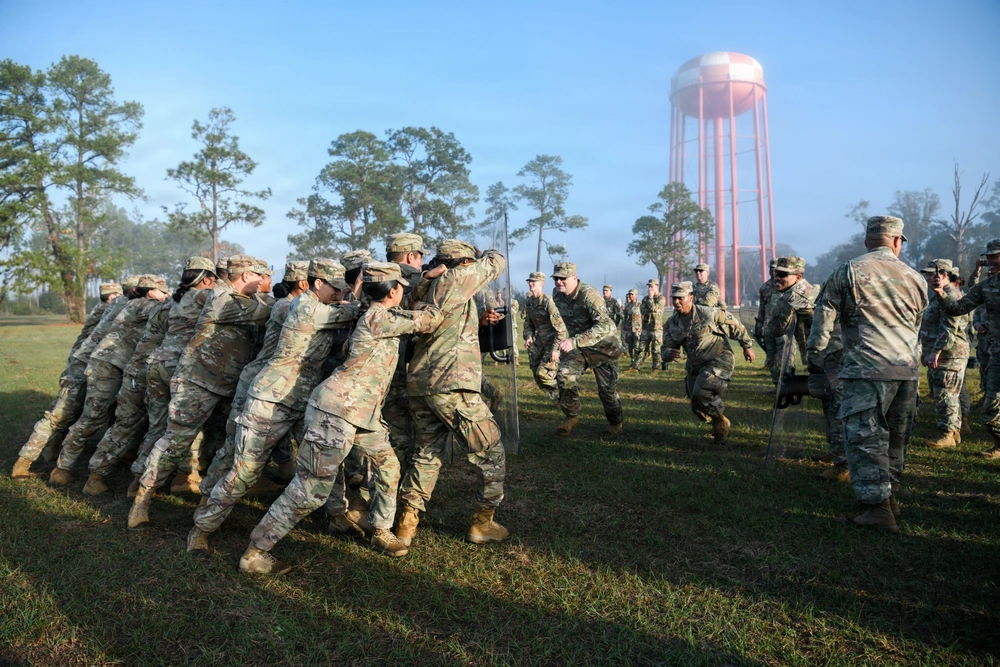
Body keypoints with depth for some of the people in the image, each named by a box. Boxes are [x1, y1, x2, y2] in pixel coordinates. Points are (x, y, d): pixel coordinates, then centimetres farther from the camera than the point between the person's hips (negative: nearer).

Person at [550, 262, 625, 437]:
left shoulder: (589, 295, -30)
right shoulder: (557, 295, -8)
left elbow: (605, 326, -41)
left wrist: (574, 341, -50)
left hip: (603, 345, -4)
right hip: (577, 345, 5)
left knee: (607, 388, 5)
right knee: (565, 376, -19)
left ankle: (616, 421, 33)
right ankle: (571, 417, 2)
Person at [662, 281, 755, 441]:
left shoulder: (709, 314, -18)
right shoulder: (671, 323, -3)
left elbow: (735, 326, -6)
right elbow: (667, 346, 2)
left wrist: (747, 346, 3)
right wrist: (670, 353, -23)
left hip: (719, 361, -6)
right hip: (695, 367, 7)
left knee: (701, 393, -27)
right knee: (698, 407, 12)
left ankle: (721, 421, 0)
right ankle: (718, 423, 41)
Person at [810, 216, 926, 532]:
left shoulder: (848, 272, -3)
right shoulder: (914, 278, 12)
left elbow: (824, 313, -1)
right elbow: (917, 325, 23)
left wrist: (817, 350, 13)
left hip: (867, 368, -5)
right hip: (907, 369, 6)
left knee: (866, 437, -2)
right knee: (896, 437, 17)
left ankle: (878, 508, -5)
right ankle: (890, 496, 30)